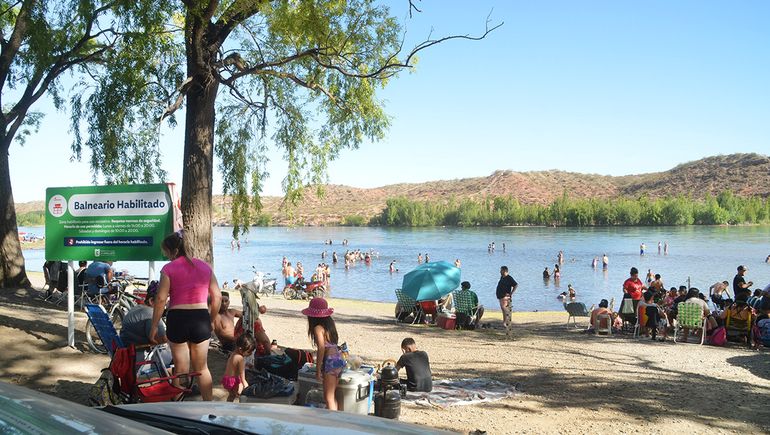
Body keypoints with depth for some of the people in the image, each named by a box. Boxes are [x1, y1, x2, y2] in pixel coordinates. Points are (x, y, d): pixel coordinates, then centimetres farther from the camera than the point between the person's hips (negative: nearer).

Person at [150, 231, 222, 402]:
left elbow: (161, 299, -10)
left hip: (177, 319, -3)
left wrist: (154, 326, -4)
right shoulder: (204, 266, 8)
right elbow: (217, 297, 6)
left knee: (181, 370, 8)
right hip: (201, 319, 3)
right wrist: (212, 320, 17)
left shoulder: (169, 268, -4)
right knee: (202, 368, 15)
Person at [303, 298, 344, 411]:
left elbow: (321, 348, -17)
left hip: (330, 361, -8)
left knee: (328, 397, -2)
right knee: (332, 396, 19)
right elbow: (334, 342, 10)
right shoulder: (330, 323, 11)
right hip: (339, 360, 8)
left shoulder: (318, 328, -10)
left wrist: (318, 369, -14)